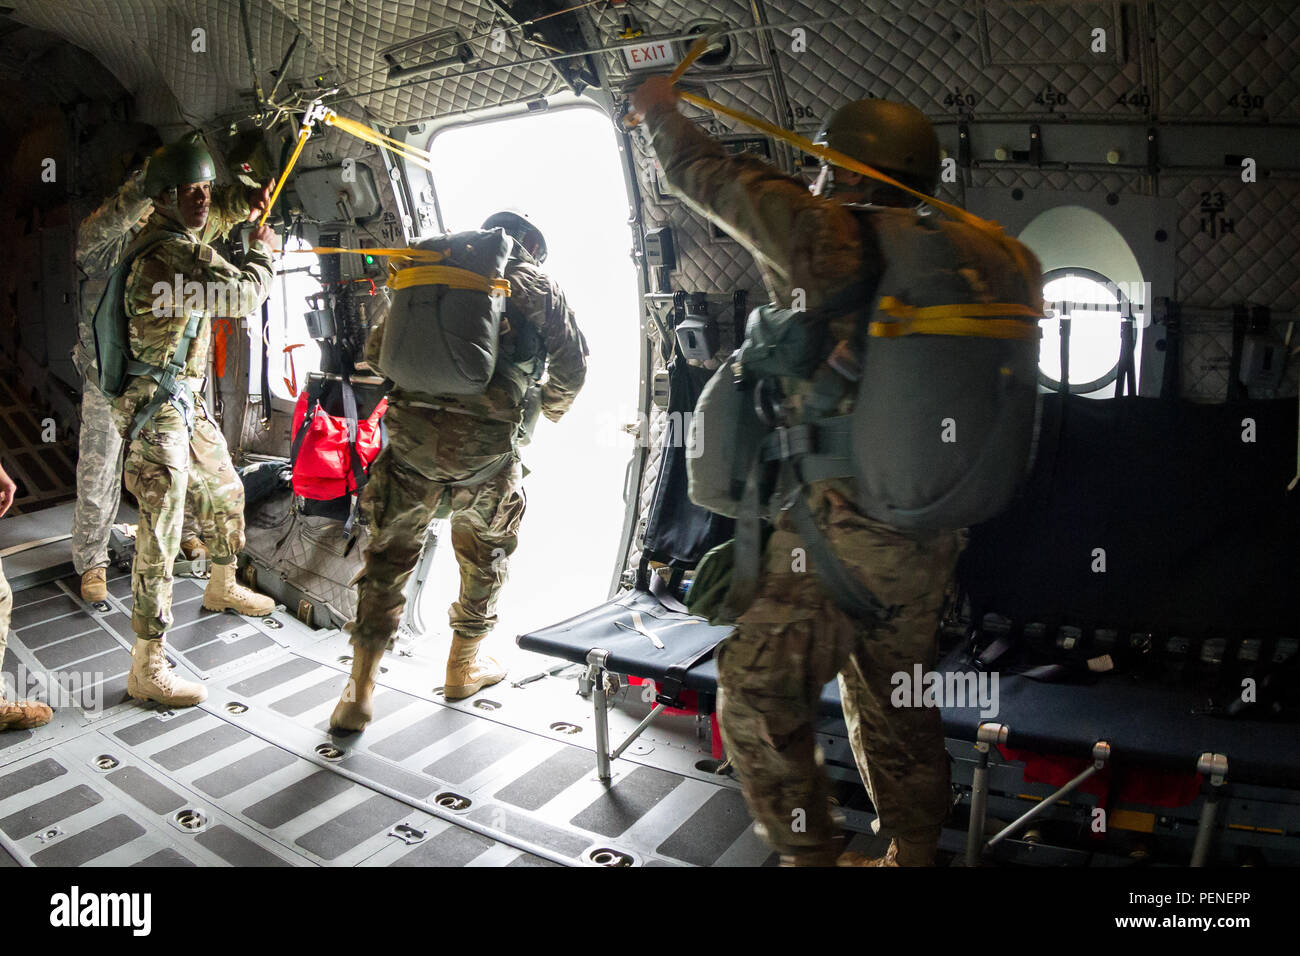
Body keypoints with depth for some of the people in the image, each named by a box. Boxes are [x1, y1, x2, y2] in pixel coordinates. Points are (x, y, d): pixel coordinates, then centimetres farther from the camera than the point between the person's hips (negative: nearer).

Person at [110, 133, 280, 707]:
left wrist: (241, 206, 13)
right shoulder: (171, 254, -22)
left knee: (224, 491, 25)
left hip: (187, 402, 10)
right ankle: (147, 667, -5)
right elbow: (243, 295, -22)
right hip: (158, 409, -10)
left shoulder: (172, 236, 9)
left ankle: (221, 588, 48)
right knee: (160, 534, -10)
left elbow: (209, 216, 31)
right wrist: (263, 253, -3)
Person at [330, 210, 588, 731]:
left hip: (412, 432, 2)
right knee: (485, 554, 20)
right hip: (486, 441, -2)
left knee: (389, 554, 11)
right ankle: (463, 667, 32)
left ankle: (360, 690, 10)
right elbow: (571, 364, 12)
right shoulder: (537, 285, 12)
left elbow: (377, 350, 19)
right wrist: (550, 411, 31)